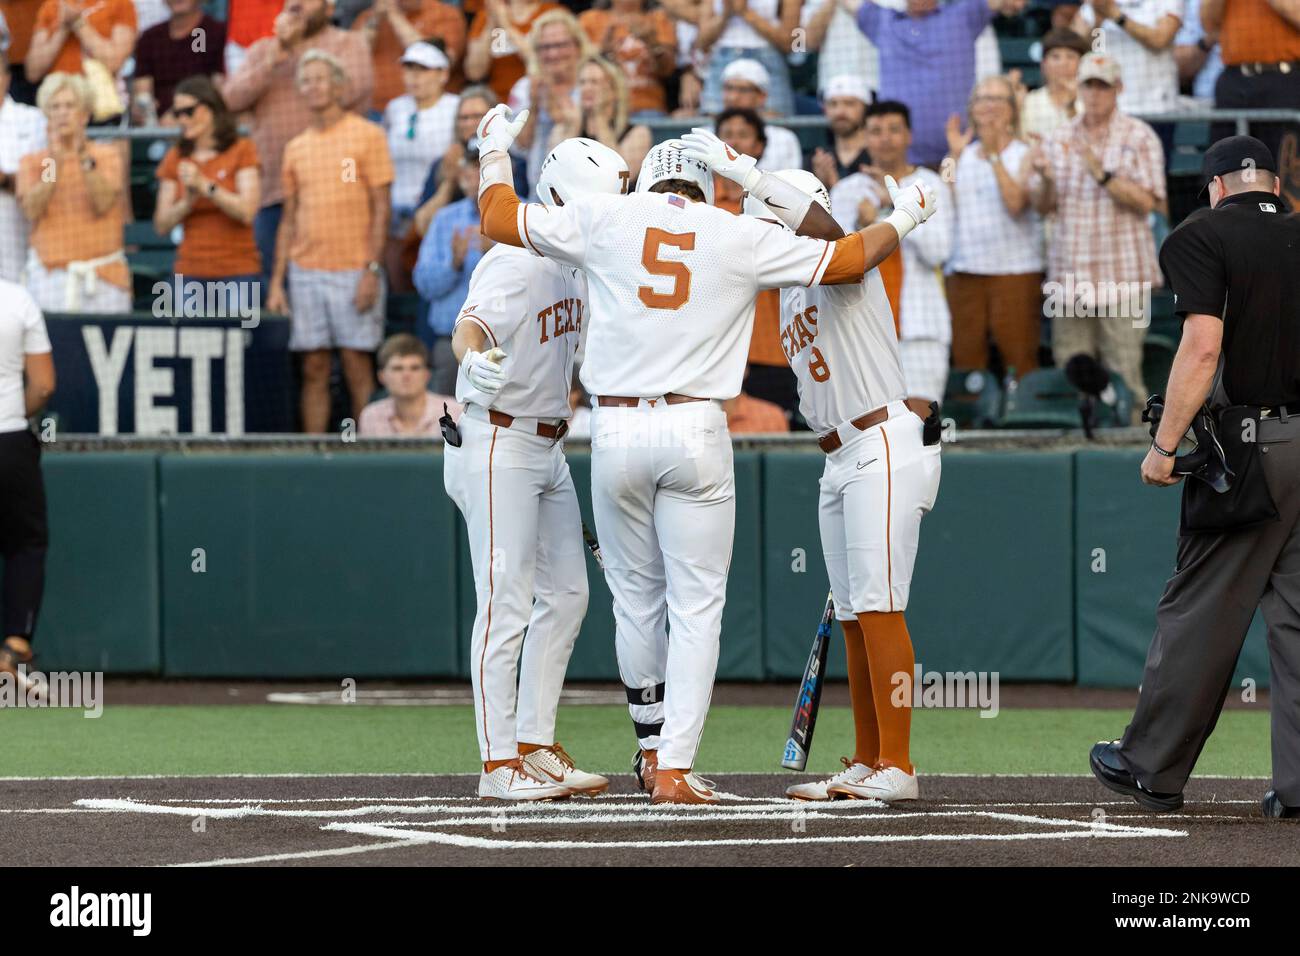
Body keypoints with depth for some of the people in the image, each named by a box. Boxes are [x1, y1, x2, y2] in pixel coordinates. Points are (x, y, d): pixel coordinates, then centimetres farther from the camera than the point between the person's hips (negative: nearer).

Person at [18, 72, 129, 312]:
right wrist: (55, 162, -14)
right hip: (50, 275, 0)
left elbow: (103, 203, -6)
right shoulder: (31, 162, 10)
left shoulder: (108, 155, 9)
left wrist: (85, 159, -16)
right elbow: (32, 211, -6)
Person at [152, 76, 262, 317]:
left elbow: (247, 212, -9)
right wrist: (188, 202, -10)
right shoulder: (175, 159, 11)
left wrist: (205, 186, -15)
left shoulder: (242, 151, 2)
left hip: (238, 273, -3)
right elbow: (161, 225, 7)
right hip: (191, 273, 3)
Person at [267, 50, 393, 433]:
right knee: (313, 370, 3)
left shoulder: (367, 135, 0)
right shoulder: (297, 147, 14)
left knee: (357, 367, -4)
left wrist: (372, 270, -12)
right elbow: (289, 219, 17)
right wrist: (277, 282, 10)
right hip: (305, 272, 4)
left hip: (353, 269, -4)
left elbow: (380, 208, -3)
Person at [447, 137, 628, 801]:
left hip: (547, 446, 10)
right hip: (496, 441, -10)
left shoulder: (576, 264, 11)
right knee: (507, 600, -10)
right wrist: (473, 359, -57)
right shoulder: (515, 263, -18)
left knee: (566, 593, 12)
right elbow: (471, 324, -36)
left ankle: (535, 746, 18)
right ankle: (498, 763, -8)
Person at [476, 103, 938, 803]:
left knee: (636, 598, 15)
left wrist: (494, 149, 31)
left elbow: (497, 217, 13)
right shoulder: (739, 236, 5)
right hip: (696, 433, -1)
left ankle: (652, 748, 25)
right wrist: (904, 219, 25)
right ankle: (674, 770, -6)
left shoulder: (606, 219, 6)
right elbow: (846, 261, 7)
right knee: (696, 607, 2)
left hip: (615, 431, 1)